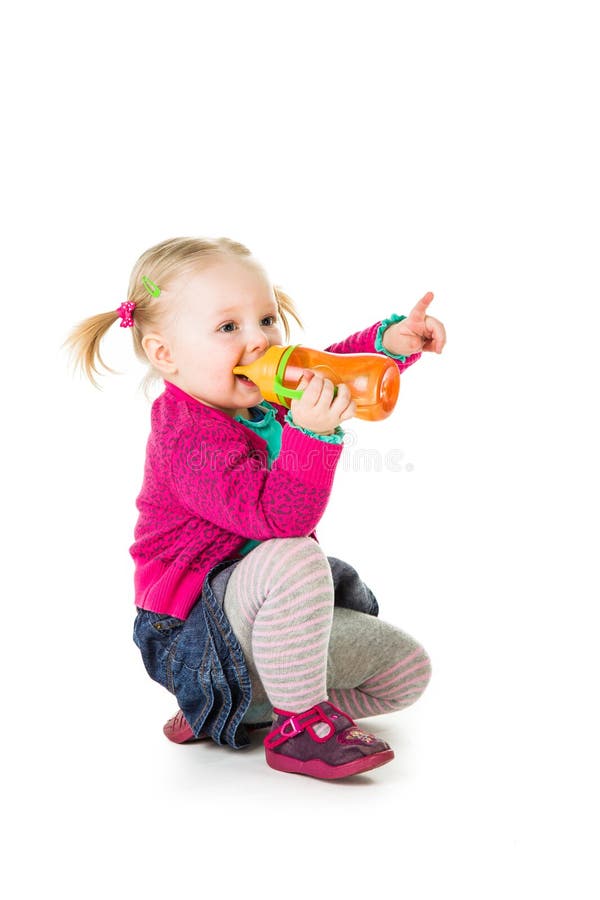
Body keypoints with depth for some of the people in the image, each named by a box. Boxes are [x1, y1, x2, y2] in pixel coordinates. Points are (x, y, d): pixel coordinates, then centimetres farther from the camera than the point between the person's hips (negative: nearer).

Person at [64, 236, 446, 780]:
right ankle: (299, 726, -19)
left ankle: (241, 710, 8)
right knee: (293, 559, -41)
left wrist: (391, 340, -5)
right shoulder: (191, 437, -27)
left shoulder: (265, 395, 0)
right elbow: (278, 519, -37)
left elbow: (341, 365, 15)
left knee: (408, 670, 7)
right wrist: (313, 434, -49)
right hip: (195, 636, -9)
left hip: (276, 613, 9)